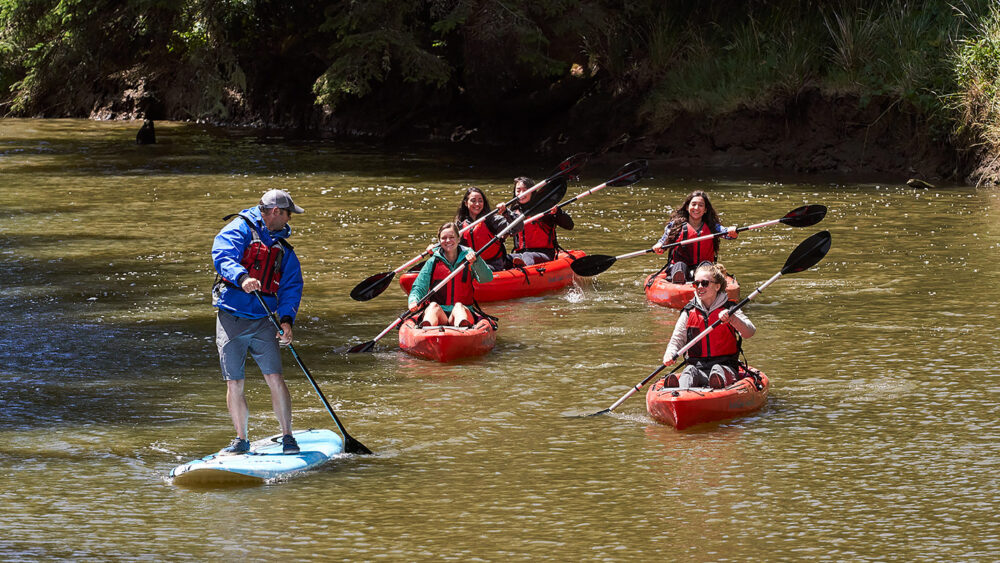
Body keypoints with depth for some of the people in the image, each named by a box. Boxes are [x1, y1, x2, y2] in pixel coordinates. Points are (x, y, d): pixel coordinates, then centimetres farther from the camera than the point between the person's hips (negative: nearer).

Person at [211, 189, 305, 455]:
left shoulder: (283, 248, 14)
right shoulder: (239, 230, -3)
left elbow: (291, 286, 6)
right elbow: (222, 255, -21)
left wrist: (287, 319, -11)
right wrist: (242, 277, -40)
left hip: (262, 322, 3)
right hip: (231, 319, -3)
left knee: (275, 378, -9)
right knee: (234, 384, 1)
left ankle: (287, 438, 0)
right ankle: (241, 440, 15)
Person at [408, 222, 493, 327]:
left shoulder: (467, 258, 8)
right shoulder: (433, 262, 9)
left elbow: (487, 278, -7)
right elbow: (419, 287, 3)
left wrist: (476, 260, -25)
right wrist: (413, 301, -20)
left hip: (463, 311, 0)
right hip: (438, 314, 1)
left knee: (458, 306, -33)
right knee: (434, 306, -32)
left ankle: (463, 326, -72)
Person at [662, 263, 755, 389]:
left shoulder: (729, 309, 5)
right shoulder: (688, 312, 12)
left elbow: (750, 332, -11)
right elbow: (676, 340, 10)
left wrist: (731, 319, -31)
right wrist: (669, 355, -14)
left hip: (726, 368, -1)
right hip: (697, 367, 1)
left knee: (717, 369, -35)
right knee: (689, 371, -32)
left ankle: (717, 385, -71)